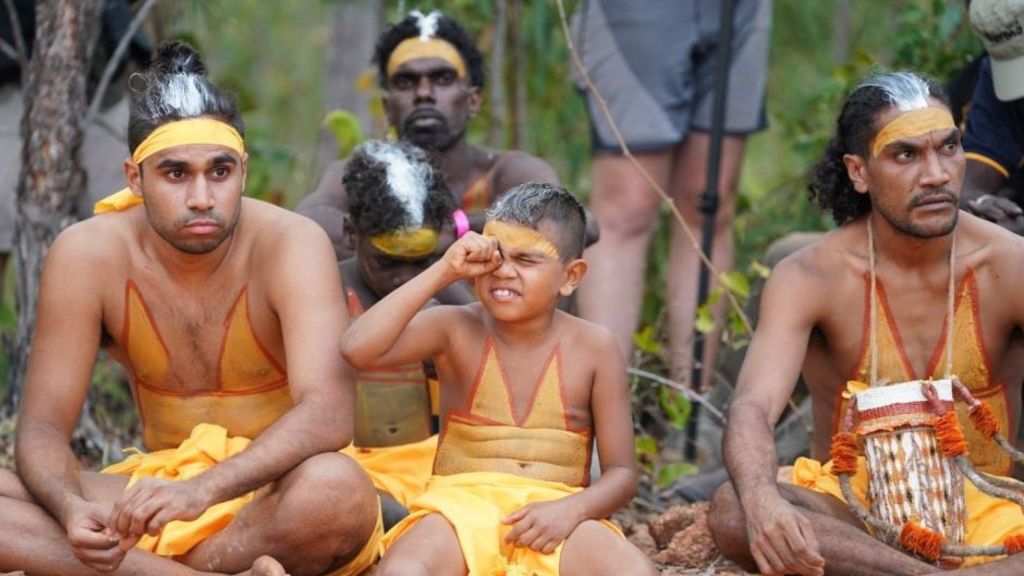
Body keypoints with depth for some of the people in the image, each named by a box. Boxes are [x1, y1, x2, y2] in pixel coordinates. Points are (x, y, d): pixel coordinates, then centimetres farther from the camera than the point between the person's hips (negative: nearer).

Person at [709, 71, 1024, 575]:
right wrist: (761, 501, -48)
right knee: (733, 511, -32)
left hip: (982, 508, 0)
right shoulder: (809, 278, -9)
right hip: (848, 508, 1)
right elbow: (752, 407, -24)